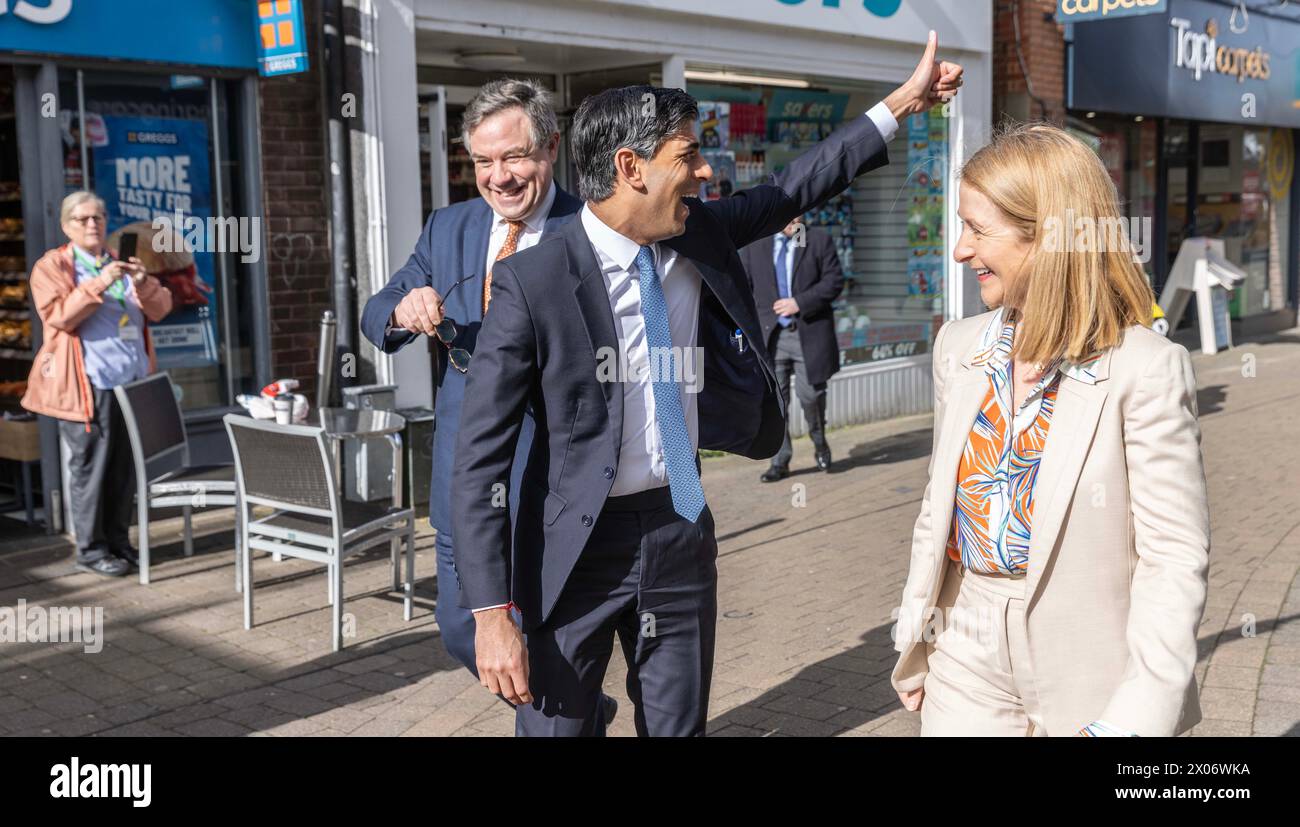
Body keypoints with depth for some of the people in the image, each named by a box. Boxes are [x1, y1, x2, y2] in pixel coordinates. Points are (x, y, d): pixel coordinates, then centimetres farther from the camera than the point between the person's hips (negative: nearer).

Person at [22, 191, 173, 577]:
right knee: (90, 467, -4)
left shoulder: (121, 264, 19)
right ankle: (91, 549, 3)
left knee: (125, 466, 8)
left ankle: (118, 540, 17)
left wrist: (142, 282, -10)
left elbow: (160, 309, 10)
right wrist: (98, 284, -22)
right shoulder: (52, 266, 3)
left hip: (132, 381, 5)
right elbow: (59, 316, -13)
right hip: (88, 384, -5)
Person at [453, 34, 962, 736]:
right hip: (578, 543, -5)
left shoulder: (702, 237, -1)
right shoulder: (533, 282, -17)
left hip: (682, 528, 5)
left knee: (678, 724, 16)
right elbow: (479, 462, -16)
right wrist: (493, 613, -18)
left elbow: (793, 188, 17)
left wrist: (904, 102, 17)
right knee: (557, 724, 5)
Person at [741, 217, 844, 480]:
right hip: (771, 335, 2)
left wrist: (800, 302, -13)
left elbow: (834, 281, -3)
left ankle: (819, 442, 30)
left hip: (809, 332, -1)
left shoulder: (820, 240, 3)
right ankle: (780, 462, 9)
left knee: (810, 394, 0)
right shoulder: (754, 244, 8)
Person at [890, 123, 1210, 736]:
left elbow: (1176, 557, -14)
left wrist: (1134, 717, -19)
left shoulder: (1147, 370, -15)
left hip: (1089, 676, -4)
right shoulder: (958, 348, 2)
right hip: (968, 665, 4)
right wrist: (914, 640, 9)